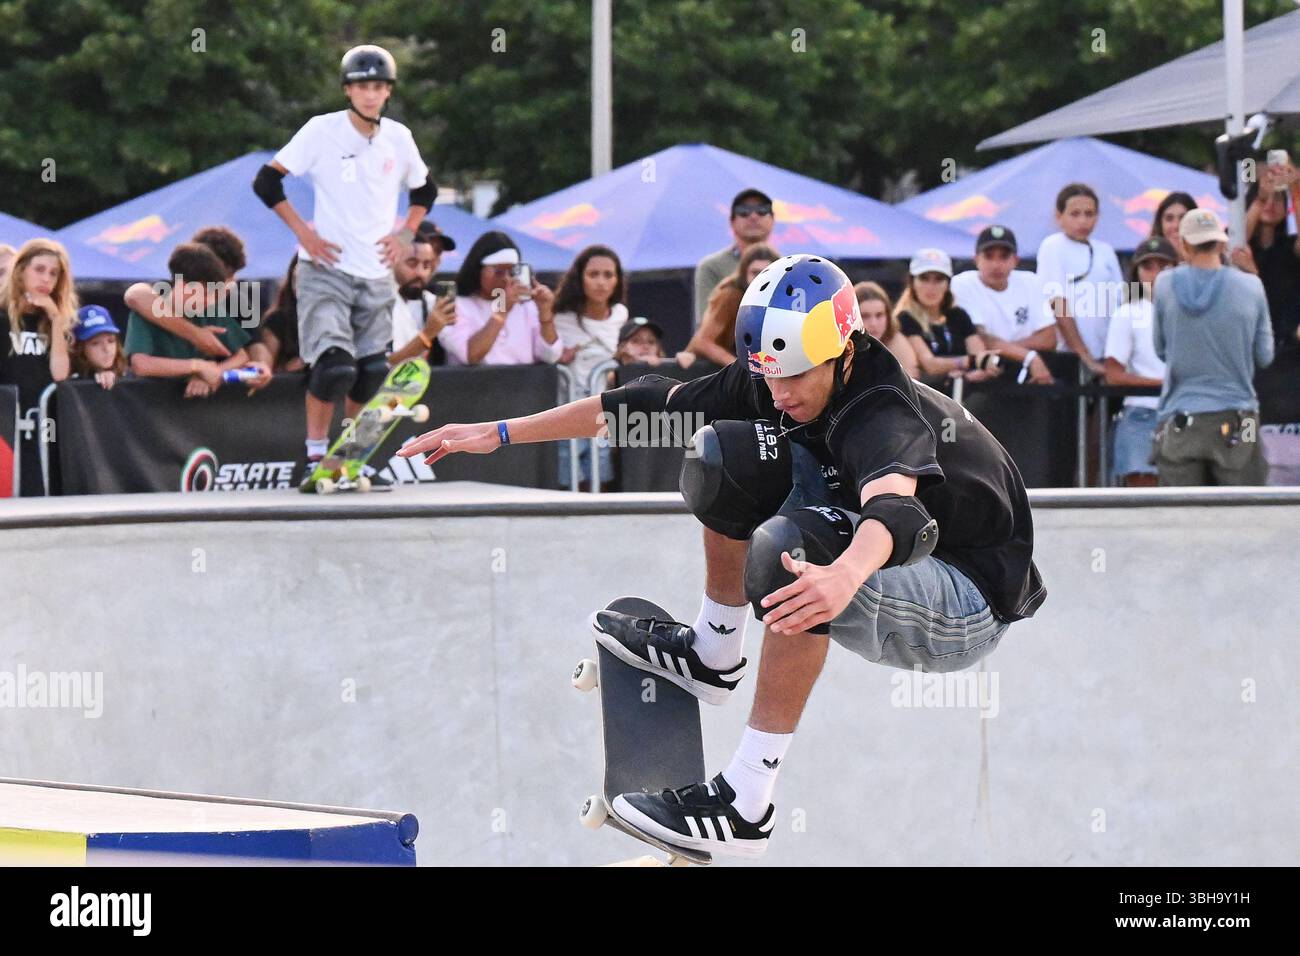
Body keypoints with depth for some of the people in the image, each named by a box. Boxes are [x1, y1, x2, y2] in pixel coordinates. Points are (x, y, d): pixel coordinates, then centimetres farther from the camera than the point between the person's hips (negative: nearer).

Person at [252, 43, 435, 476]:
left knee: (371, 372, 5)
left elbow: (424, 190, 23)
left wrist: (406, 233, 8)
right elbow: (267, 181, -4)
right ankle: (315, 454, -6)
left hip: (377, 274, 5)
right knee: (334, 365, -18)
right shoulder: (322, 131, -7)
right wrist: (303, 231, -9)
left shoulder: (398, 138, 5)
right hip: (325, 269, -5)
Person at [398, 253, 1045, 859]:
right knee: (734, 450, -5)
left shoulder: (885, 412, -31)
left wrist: (843, 576, -74)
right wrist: (497, 433, -7)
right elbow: (651, 406, -4)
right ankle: (714, 652, 10)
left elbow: (893, 509, -52)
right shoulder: (771, 388, -8)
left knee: (792, 546, -35)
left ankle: (745, 803, -32)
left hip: (970, 607, -8)